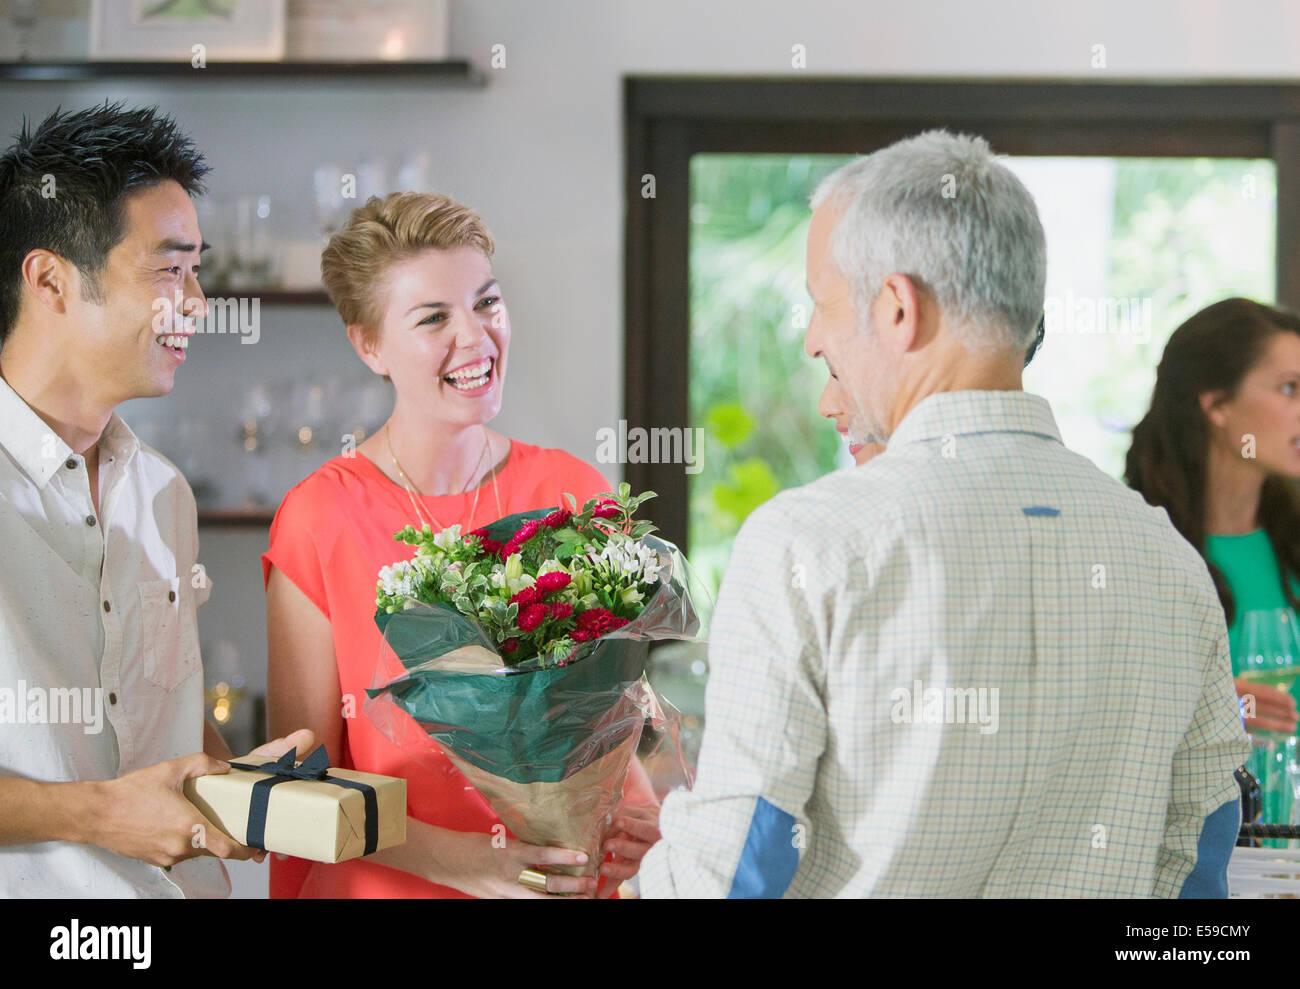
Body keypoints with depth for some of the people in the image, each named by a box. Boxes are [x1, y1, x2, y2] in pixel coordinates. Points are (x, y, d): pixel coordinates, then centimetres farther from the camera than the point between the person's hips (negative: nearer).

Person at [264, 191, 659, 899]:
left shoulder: (576, 496, -3)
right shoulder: (320, 520, -12)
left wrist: (636, 814, -14)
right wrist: (461, 860, -23)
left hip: (565, 880, 3)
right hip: (383, 885, -3)